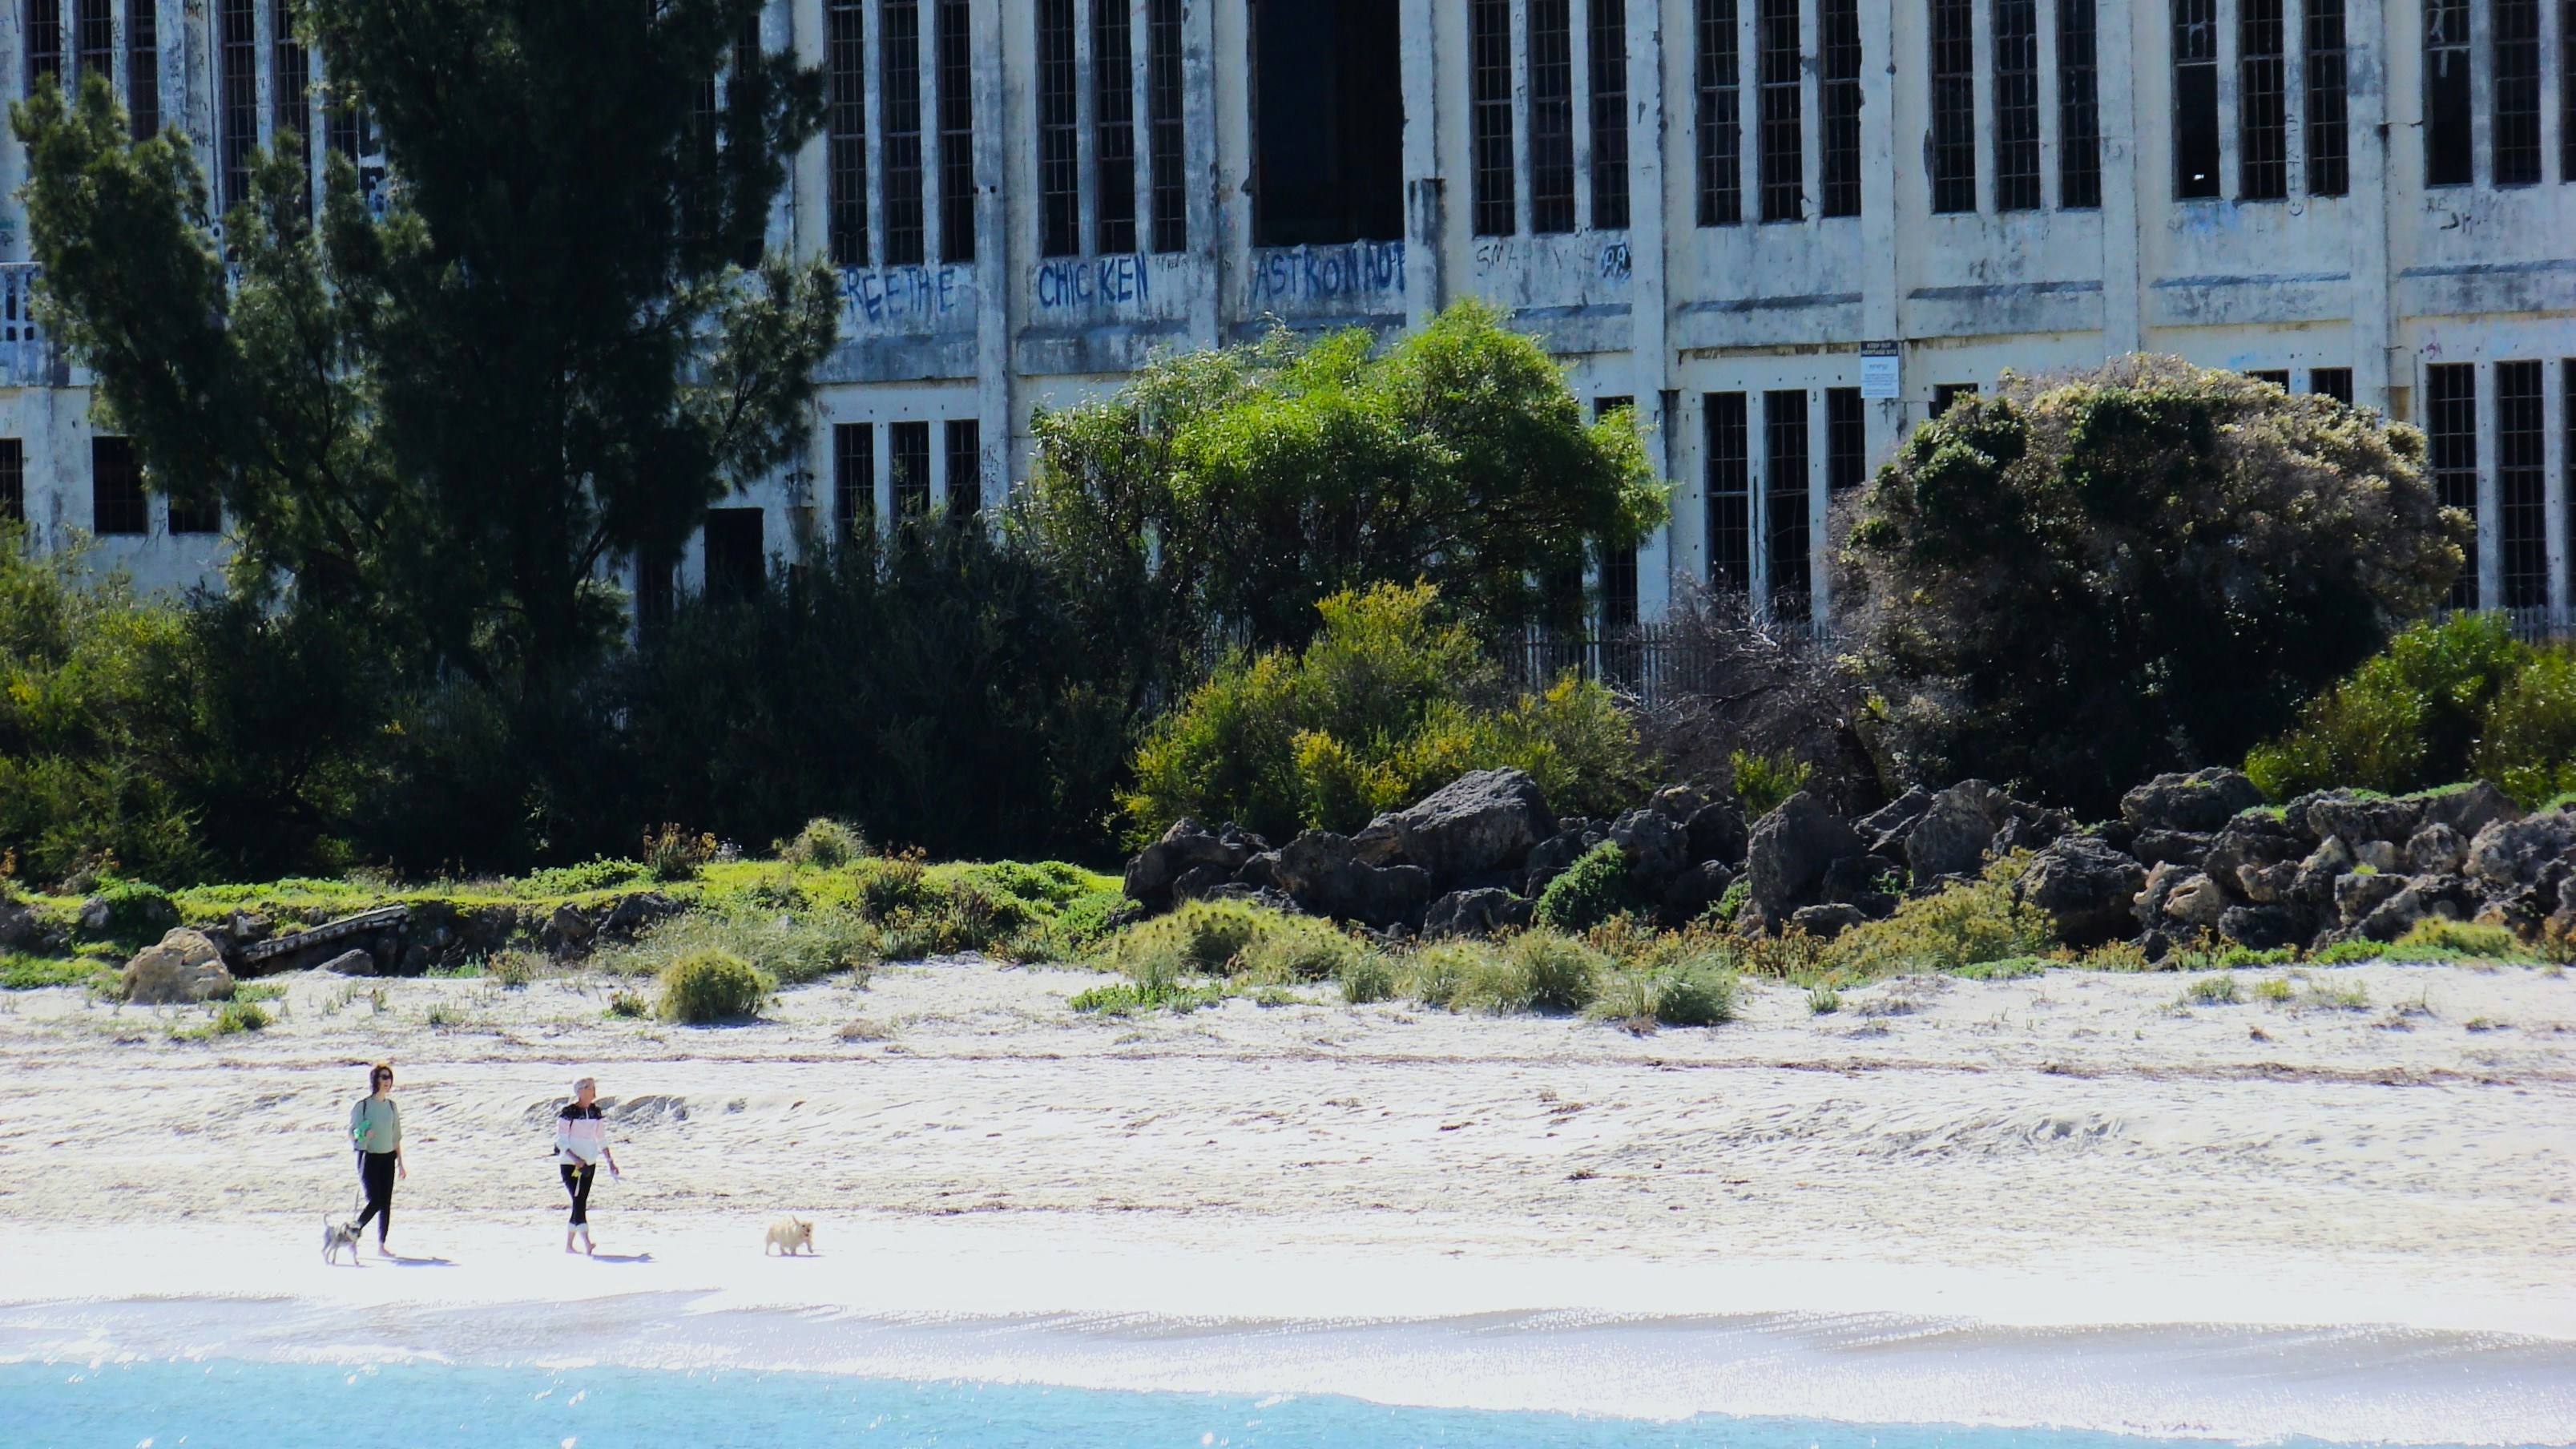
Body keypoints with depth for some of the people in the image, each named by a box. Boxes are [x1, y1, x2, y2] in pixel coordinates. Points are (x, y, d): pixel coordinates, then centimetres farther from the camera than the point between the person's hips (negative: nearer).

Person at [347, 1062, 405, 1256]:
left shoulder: (391, 1106, 10)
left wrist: (400, 1162, 16)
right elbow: (352, 1133, -5)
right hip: (369, 1157, -5)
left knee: (386, 1203, 2)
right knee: (375, 1201, -13)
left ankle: (381, 1245, 7)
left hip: (388, 1157, 5)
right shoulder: (362, 1105, -6)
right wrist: (363, 1136, -27)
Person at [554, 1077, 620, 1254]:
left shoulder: (595, 1112, 7)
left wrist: (610, 1161, 10)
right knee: (578, 1201, -16)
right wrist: (576, 1160, -23)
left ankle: (568, 1244, 15)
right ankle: (586, 1243, -25)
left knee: (581, 1203, 6)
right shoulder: (568, 1113, -11)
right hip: (569, 1164, -6)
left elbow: (601, 1139, 16)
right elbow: (561, 1141, -13)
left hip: (589, 1164, 6)